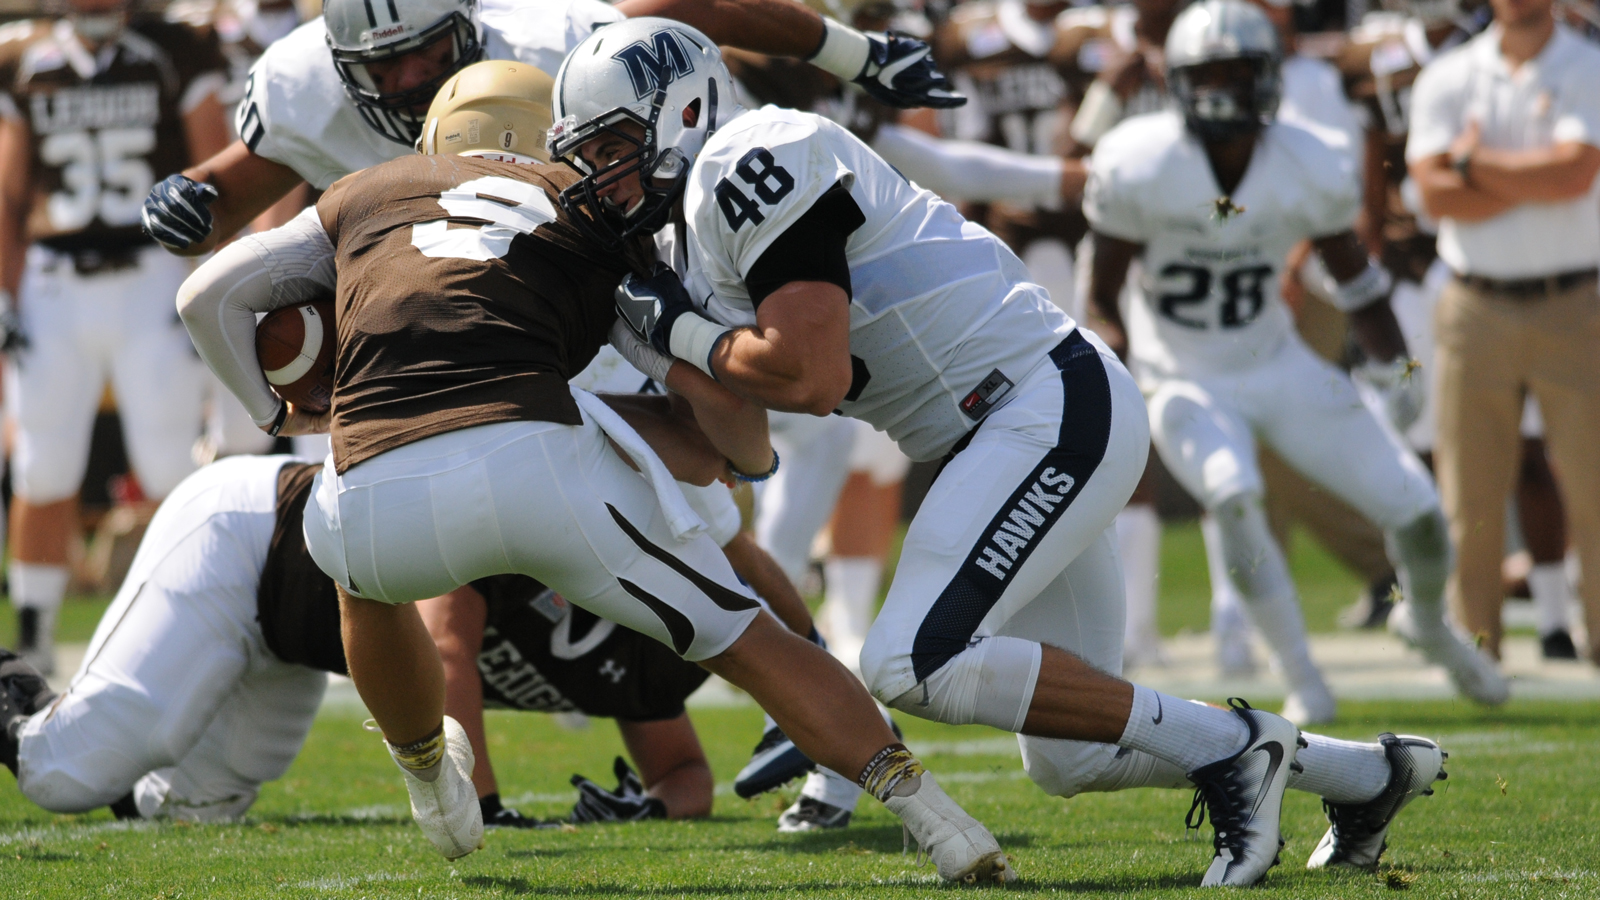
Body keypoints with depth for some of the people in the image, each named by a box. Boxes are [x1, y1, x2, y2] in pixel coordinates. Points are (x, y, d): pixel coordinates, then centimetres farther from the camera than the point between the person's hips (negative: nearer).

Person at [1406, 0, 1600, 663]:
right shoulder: (1447, 80, 6)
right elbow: (1436, 194, -6)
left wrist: (1477, 163, -4)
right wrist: (1539, 178, -9)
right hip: (1475, 306, 1)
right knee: (1471, 497, 2)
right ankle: (1473, 653, 8)